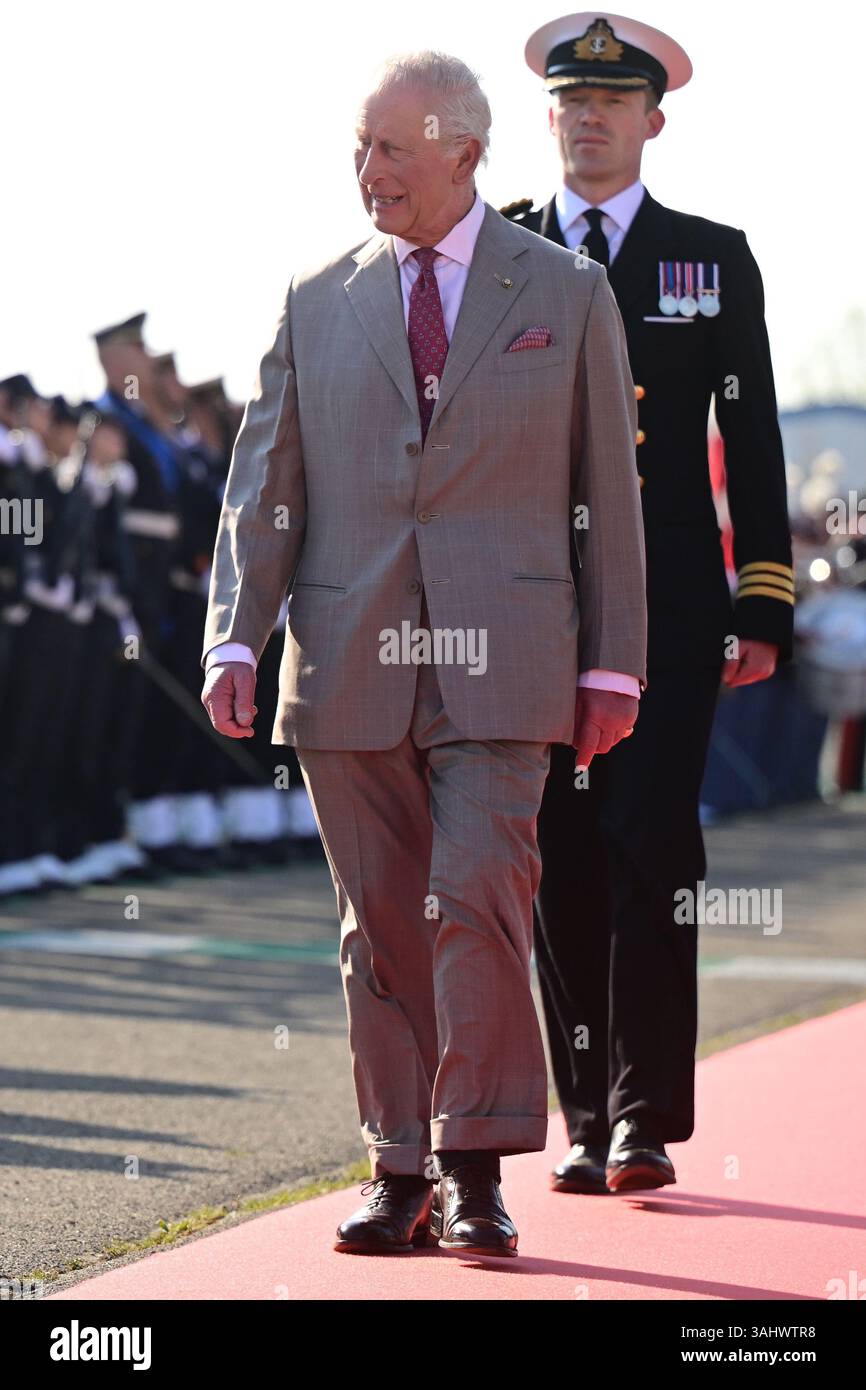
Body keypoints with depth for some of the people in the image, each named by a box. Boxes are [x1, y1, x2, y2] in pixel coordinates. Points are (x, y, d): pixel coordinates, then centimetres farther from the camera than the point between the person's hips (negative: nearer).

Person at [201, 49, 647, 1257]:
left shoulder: (567, 295, 7)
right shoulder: (317, 304, 11)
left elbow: (609, 488, 8)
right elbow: (264, 485, 8)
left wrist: (614, 662, 4)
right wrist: (236, 637, -4)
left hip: (498, 662, -2)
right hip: (351, 661, 2)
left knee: (479, 899, -14)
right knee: (382, 928, 5)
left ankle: (478, 1172, -7)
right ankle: (403, 1177, 12)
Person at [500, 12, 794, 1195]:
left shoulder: (714, 260, 9)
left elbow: (752, 443, 7)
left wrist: (762, 609, 0)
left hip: (667, 610, -1)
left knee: (650, 854, -9)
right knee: (562, 867, 2)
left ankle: (646, 1118, -5)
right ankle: (586, 1121, 9)